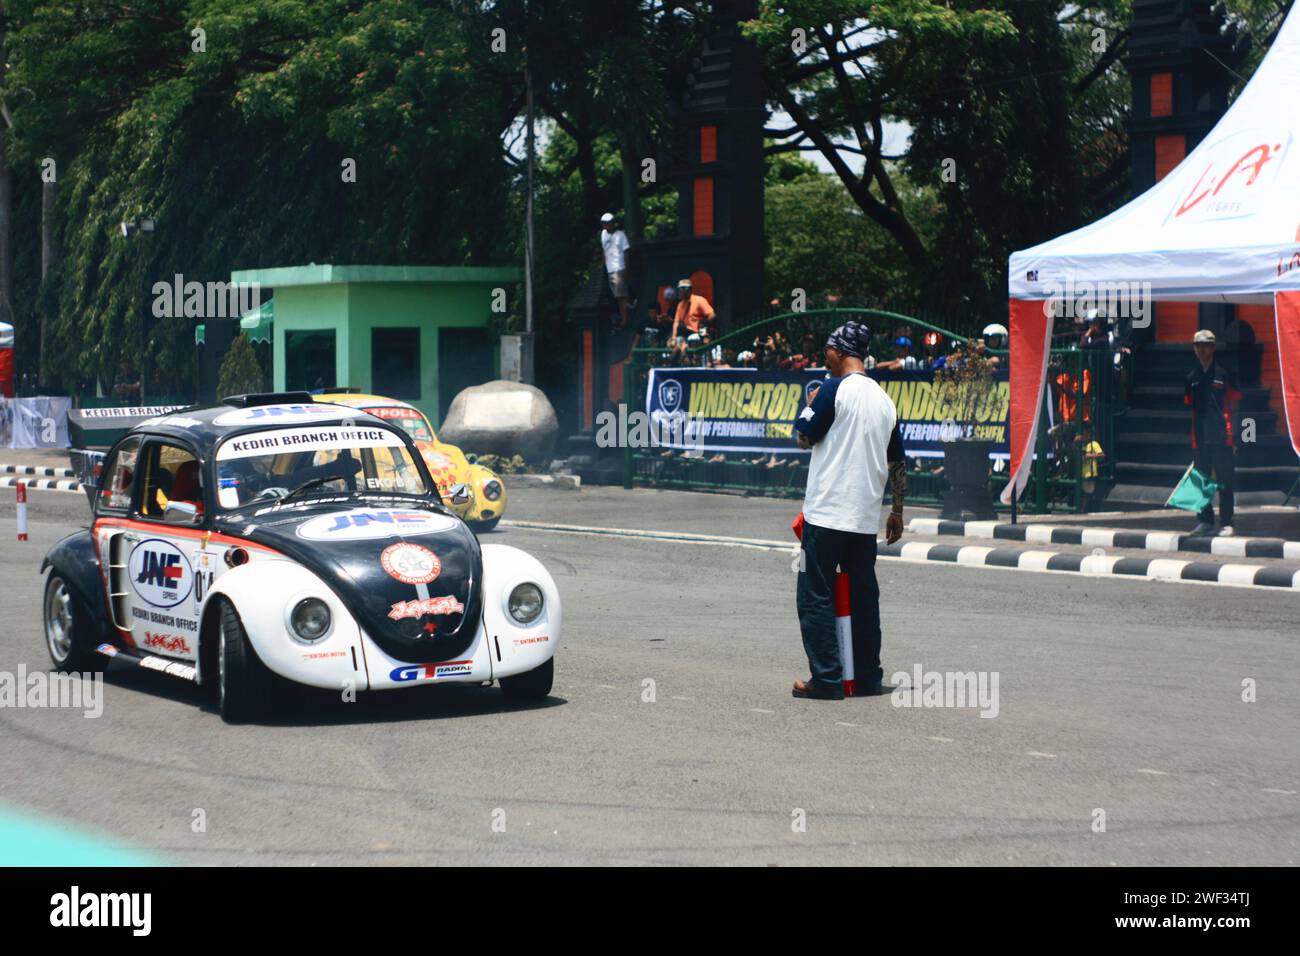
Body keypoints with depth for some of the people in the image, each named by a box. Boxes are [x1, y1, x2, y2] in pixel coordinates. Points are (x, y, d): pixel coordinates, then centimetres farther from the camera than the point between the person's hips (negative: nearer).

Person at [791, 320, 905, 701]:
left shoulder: (835, 389, -8)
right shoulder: (884, 399, 12)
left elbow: (805, 437, -4)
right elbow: (897, 462, 16)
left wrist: (809, 405, 14)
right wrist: (897, 511, 24)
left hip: (826, 513, -6)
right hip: (866, 519, 6)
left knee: (815, 596, -2)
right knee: (864, 597, 12)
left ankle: (826, 679, -6)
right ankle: (868, 677, 14)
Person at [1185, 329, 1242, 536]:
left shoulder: (1224, 374, 0)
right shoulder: (1192, 377, 11)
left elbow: (1234, 405, 3)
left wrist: (1234, 436, 1)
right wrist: (1191, 437, 10)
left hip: (1222, 437, -4)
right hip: (1200, 438, 4)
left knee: (1224, 481, -2)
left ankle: (1227, 524, 2)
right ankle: (1205, 521, 15)